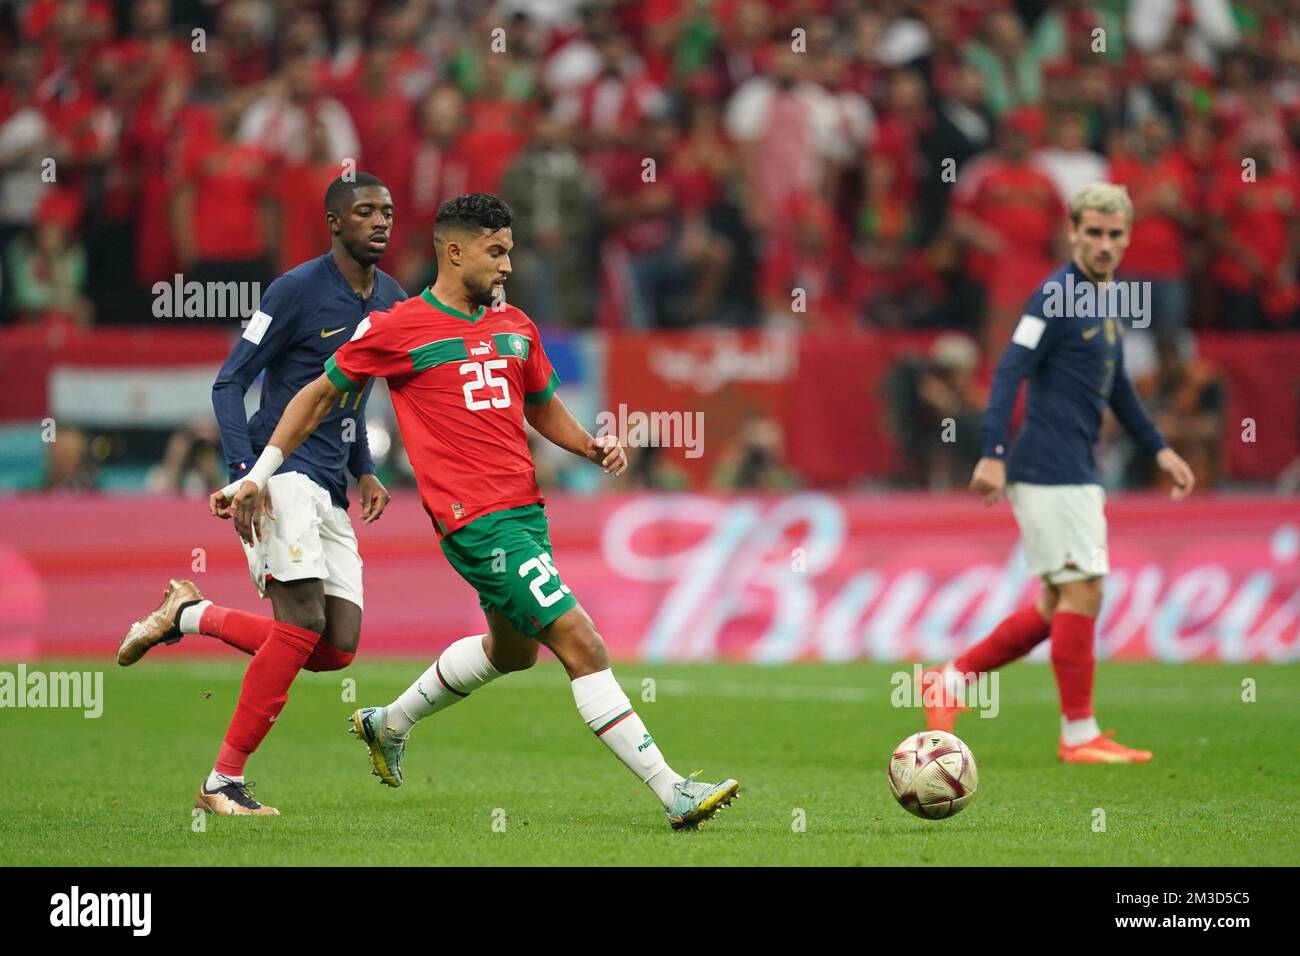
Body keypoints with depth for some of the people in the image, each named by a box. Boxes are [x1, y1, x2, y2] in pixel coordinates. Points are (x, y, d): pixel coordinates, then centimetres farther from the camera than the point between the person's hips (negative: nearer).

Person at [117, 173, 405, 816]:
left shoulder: (392, 301, 14)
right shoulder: (298, 290, -9)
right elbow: (228, 384, -8)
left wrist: (365, 473, 13)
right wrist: (244, 474, -20)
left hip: (330, 492, 8)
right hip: (280, 471, -8)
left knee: (336, 649, -3)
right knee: (304, 623, -21)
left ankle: (188, 616, 16)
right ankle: (224, 782, -12)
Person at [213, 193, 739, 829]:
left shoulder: (514, 327, 13)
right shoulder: (397, 329, -5)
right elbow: (319, 396, 5)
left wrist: (591, 447, 7)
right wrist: (258, 476, 4)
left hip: (525, 509, 9)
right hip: (478, 521, -9)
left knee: (511, 650, 26)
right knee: (580, 644, -14)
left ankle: (388, 725, 47)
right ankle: (672, 792, -15)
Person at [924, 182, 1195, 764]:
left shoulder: (1105, 299, 16)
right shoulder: (1057, 295, -12)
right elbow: (1010, 372, -19)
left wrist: (1158, 448, 25)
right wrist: (994, 455, -27)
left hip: (1076, 473, 9)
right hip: (1050, 470, -9)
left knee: (1058, 607, 11)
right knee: (1082, 590, -8)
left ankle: (950, 681, 18)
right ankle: (1079, 734, -2)